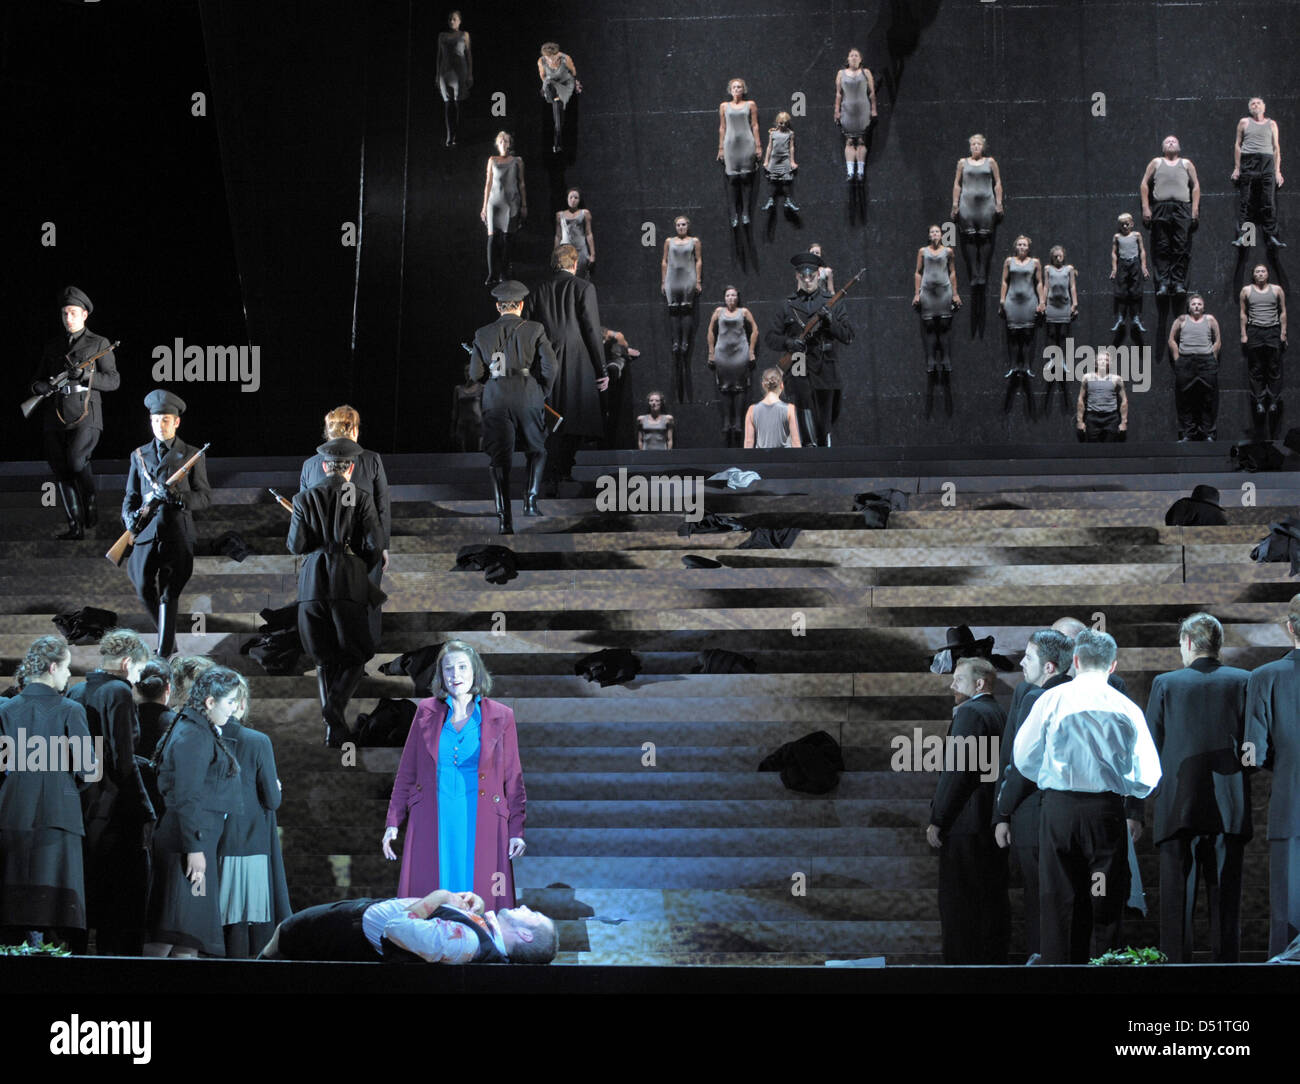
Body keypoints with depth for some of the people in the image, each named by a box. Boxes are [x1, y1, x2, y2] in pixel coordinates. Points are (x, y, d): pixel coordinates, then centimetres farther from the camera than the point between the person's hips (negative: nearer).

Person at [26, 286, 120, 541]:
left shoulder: (99, 344, 8)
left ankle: (90, 502, 0)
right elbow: (34, 383, 20)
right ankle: (75, 527, 4)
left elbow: (113, 380, 1)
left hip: (85, 415, -4)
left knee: (77, 460, -25)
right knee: (61, 471, -2)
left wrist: (85, 375, -15)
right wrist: (39, 386, -5)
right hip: (55, 417, 4)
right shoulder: (52, 347, 19)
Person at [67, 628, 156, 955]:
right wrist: (146, 813, -13)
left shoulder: (75, 692, 12)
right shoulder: (119, 692, -11)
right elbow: (124, 761, -16)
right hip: (116, 814, -8)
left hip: (81, 809, 8)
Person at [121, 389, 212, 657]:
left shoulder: (191, 455, 5)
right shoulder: (139, 455, 14)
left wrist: (177, 497, -15)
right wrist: (130, 517, -4)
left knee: (169, 595, -4)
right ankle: (167, 637, 25)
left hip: (177, 534, -3)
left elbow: (205, 496, 4)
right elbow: (131, 495, 17)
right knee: (145, 591, 3)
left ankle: (164, 654, -1)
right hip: (146, 532, 3)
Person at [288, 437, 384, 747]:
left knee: (323, 658, 13)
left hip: (312, 581, 2)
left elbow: (296, 544, 1)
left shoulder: (305, 498, 6)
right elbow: (373, 546, -3)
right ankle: (335, 705, -19)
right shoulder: (361, 498, 1)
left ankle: (332, 723, 8)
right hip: (349, 581, -2)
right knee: (356, 656, 6)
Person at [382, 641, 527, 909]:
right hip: (432, 825, 1)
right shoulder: (427, 711, 8)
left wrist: (516, 830, -1)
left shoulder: (501, 716, 5)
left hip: (480, 825, -1)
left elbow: (513, 778, 6)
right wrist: (393, 823, 6)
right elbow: (406, 772, 11)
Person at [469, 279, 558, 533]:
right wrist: (543, 392, 8)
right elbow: (550, 365, -8)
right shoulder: (534, 330, -2)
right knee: (536, 451, 20)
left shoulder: (483, 335, 4)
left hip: (496, 401, 1)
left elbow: (476, 373, 2)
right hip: (529, 398, -1)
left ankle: (504, 517, -8)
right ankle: (531, 498, 5)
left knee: (500, 460, 1)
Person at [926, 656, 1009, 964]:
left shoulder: (970, 713, -13)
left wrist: (937, 821, -15)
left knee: (958, 903, -5)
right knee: (993, 900, 12)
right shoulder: (1000, 715, 15)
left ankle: (963, 961, -5)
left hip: (966, 826, -9)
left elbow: (957, 771, -18)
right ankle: (996, 958, 16)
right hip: (994, 821, 9)